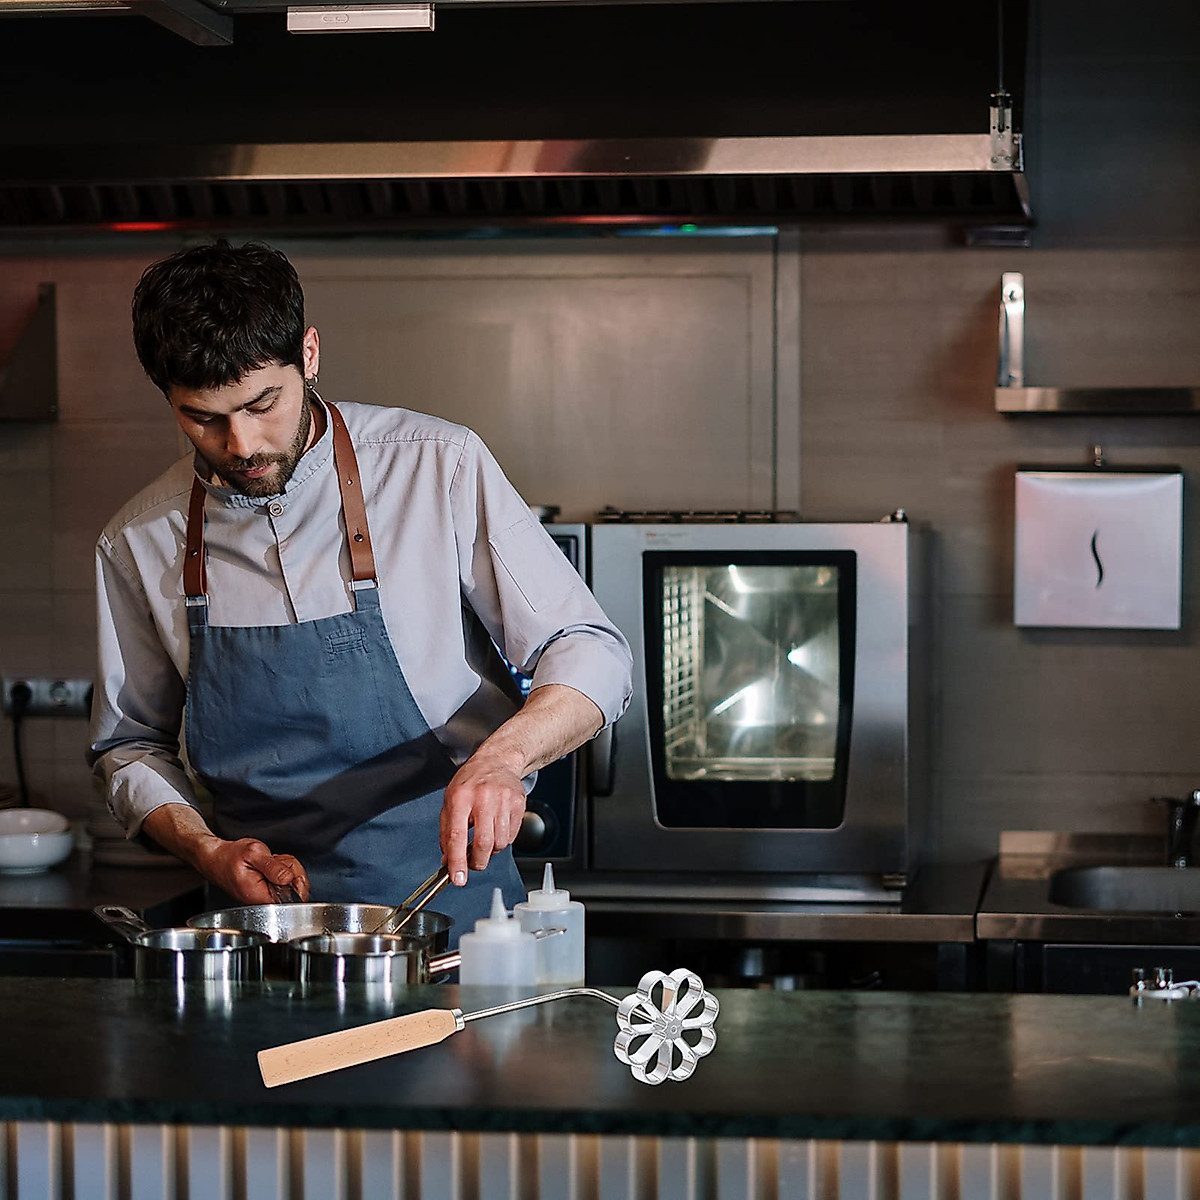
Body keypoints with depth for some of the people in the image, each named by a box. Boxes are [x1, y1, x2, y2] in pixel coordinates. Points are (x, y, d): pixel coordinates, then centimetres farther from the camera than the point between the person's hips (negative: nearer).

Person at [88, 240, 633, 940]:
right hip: (268, 920, 3)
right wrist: (207, 850, -2)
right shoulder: (136, 545, 4)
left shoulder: (439, 467, -4)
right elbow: (131, 745, 18)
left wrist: (501, 756, -23)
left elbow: (591, 657, -3)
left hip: (454, 904, -3)